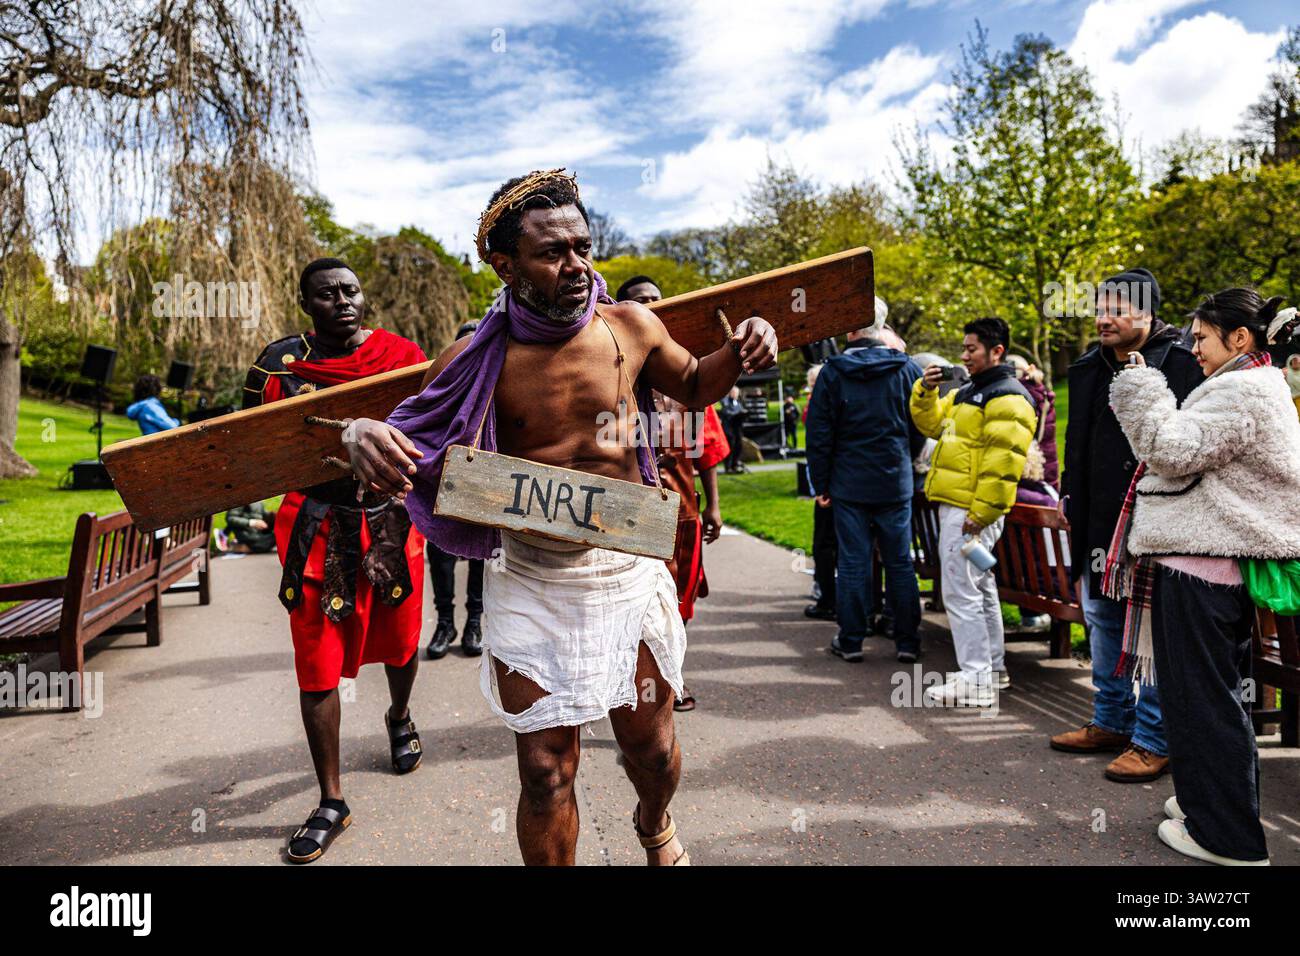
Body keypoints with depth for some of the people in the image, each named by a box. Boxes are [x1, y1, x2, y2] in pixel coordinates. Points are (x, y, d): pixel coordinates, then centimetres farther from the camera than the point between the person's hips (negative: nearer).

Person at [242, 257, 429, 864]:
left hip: (390, 519, 1)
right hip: (316, 529, 0)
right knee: (317, 668, 1)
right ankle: (331, 802, 18)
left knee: (399, 642, 18)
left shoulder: (401, 356, -2)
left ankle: (399, 719, 53)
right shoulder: (277, 365, 0)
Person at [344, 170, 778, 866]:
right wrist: (363, 435, -24)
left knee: (652, 747, 18)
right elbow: (406, 443, 0)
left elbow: (693, 386, 16)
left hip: (629, 574, 2)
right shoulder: (477, 360, -9)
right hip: (530, 586, -1)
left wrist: (739, 353, -5)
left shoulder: (630, 328, -3)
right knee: (545, 774, 5)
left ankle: (655, 825, 55)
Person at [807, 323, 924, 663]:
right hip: (896, 484, 1)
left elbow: (818, 433, -3)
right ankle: (908, 641, 16)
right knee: (900, 563, 9)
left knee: (853, 562, 5)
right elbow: (920, 428, 6)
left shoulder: (833, 372, -4)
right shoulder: (908, 369, 1)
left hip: (850, 485, -1)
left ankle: (851, 641, 12)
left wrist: (821, 484, 4)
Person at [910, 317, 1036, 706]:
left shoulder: (1008, 398, -14)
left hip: (970, 511, -10)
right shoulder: (967, 393, 18)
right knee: (980, 588, 17)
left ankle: (975, 681, -2)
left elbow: (1003, 462, -22)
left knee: (960, 591, -9)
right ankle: (993, 668, 29)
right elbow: (933, 425, 25)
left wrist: (981, 513, -23)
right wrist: (926, 391, 8)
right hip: (955, 505, 10)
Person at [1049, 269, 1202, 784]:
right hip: (1098, 522, 8)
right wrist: (1071, 502, 17)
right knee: (1102, 620, 16)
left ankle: (1154, 740, 12)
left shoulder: (1178, 365, -9)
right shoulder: (1089, 368, 12)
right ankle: (1111, 722, 31)